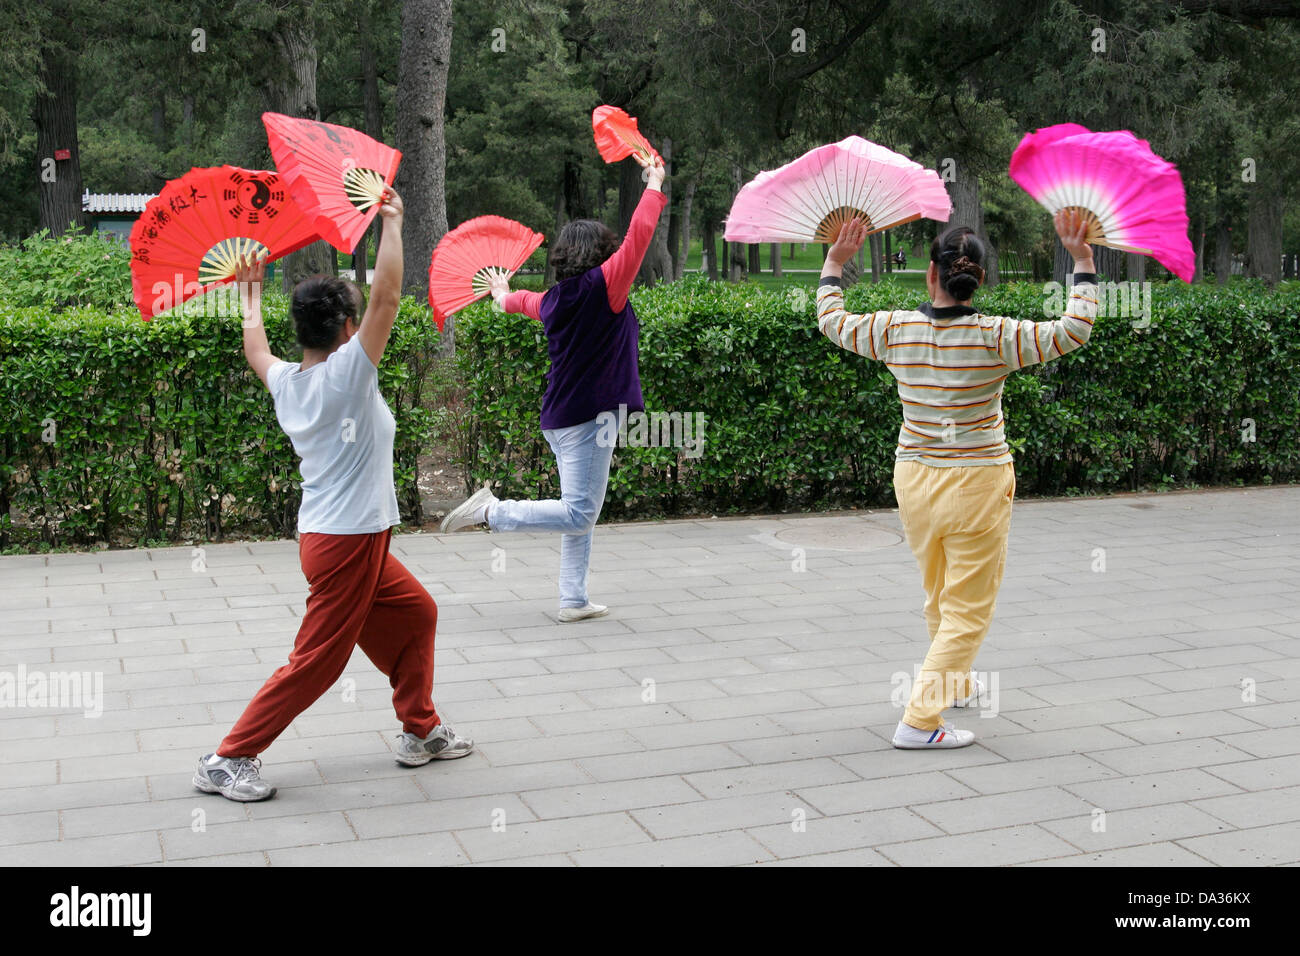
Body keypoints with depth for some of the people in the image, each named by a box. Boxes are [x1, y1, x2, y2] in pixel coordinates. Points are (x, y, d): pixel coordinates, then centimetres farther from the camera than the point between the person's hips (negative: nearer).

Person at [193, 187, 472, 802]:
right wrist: (392, 222, -12)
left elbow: (255, 348, 27)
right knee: (317, 662, -2)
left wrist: (251, 292, 40)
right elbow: (386, 295, -21)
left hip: (339, 536, 9)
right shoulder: (346, 372, -17)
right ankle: (229, 760, 5)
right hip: (346, 540, -9)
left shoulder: (285, 381, 5)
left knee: (415, 613, 21)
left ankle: (421, 731, 29)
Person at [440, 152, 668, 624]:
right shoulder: (602, 286, -10)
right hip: (587, 416, -9)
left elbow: (528, 302, 35)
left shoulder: (554, 299, 12)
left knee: (580, 514, 14)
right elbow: (639, 235, -11)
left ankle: (573, 601, 17)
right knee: (579, 513, -7)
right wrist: (654, 184, 2)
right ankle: (491, 511, -8)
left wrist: (506, 297, 59)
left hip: (561, 417, 9)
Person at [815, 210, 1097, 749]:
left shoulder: (896, 330, -7)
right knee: (968, 609, 5)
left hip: (913, 479, 4)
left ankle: (954, 684, 46)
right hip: (976, 485, -4)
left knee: (940, 596, 25)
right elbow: (1074, 329, -15)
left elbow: (831, 321, 9)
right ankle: (918, 720, -2)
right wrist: (1082, 260, -9)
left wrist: (835, 261, 20)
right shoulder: (994, 337, -16)